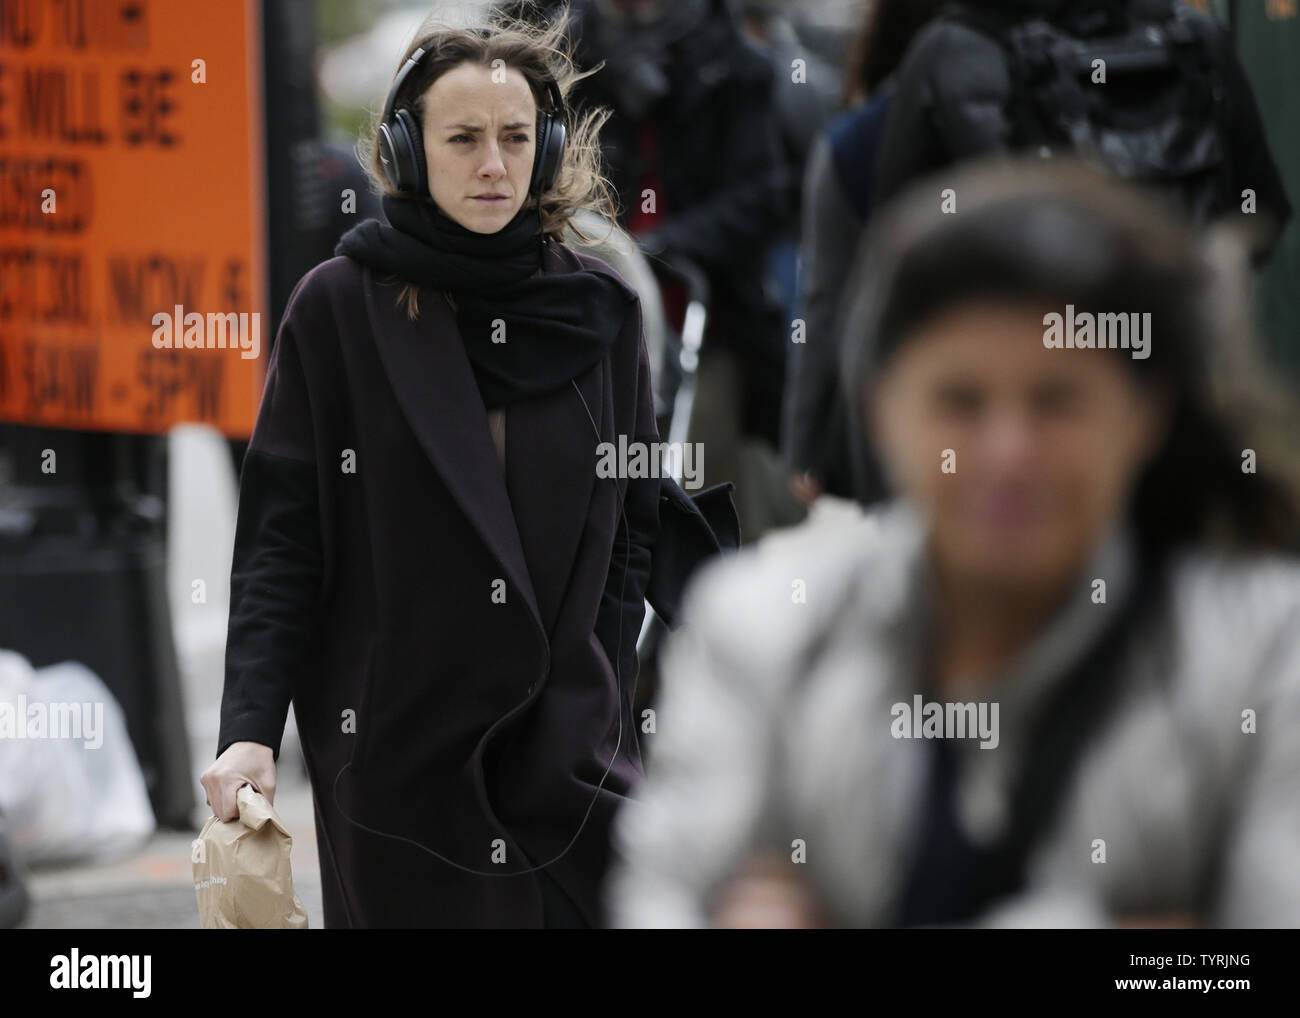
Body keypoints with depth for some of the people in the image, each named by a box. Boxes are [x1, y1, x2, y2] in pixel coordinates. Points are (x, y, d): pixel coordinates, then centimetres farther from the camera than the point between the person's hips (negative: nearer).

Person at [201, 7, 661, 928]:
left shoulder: (600, 312, 6)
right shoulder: (340, 306, -2)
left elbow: (634, 525, 12)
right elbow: (280, 533, -4)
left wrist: (601, 697, 5)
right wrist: (250, 729, -12)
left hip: (572, 749, 2)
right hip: (394, 743, -2)